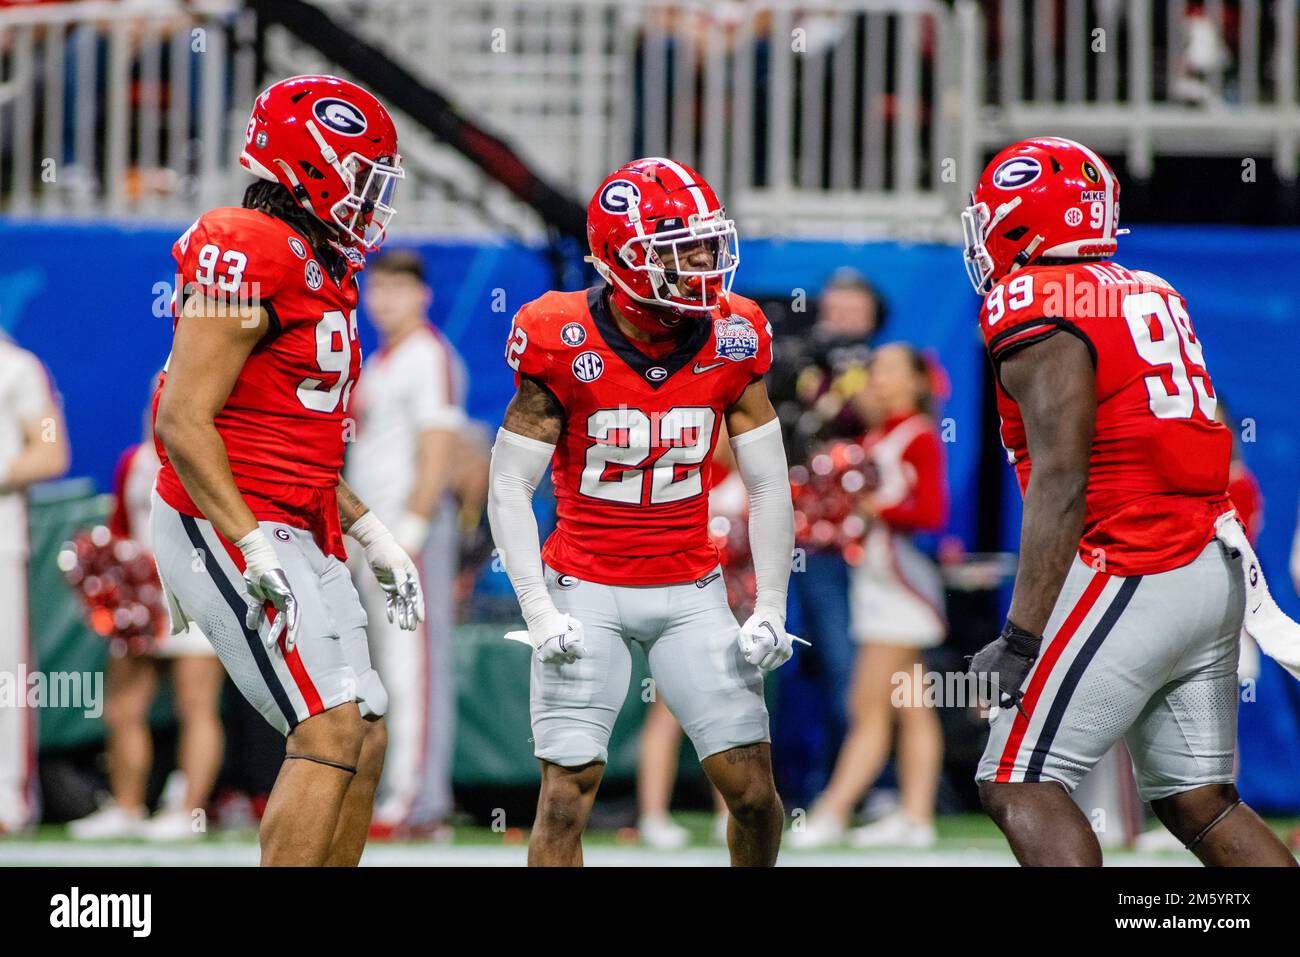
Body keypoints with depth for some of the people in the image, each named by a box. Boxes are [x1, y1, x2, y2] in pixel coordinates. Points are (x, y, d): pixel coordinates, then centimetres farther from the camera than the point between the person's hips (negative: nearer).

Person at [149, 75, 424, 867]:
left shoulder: (319, 273, 17)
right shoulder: (247, 253, -14)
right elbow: (183, 422, -20)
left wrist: (376, 539, 18)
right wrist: (253, 550, -24)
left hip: (299, 534, 10)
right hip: (228, 530, -10)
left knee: (364, 740, 8)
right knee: (333, 729, -18)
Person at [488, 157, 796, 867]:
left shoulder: (731, 343, -4)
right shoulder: (565, 347, -14)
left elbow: (769, 486, 4)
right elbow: (509, 489, -8)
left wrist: (771, 610, -1)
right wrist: (539, 614, -15)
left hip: (691, 591, 3)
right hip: (587, 591, -3)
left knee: (752, 787, -1)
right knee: (567, 794, -8)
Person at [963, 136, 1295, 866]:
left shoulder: (1036, 313, -10)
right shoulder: (1151, 297, 16)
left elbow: (1060, 486, -17)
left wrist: (1022, 636, -17)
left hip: (1132, 578, -9)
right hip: (1217, 571, 9)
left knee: (1020, 789, -7)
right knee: (1199, 801, 12)